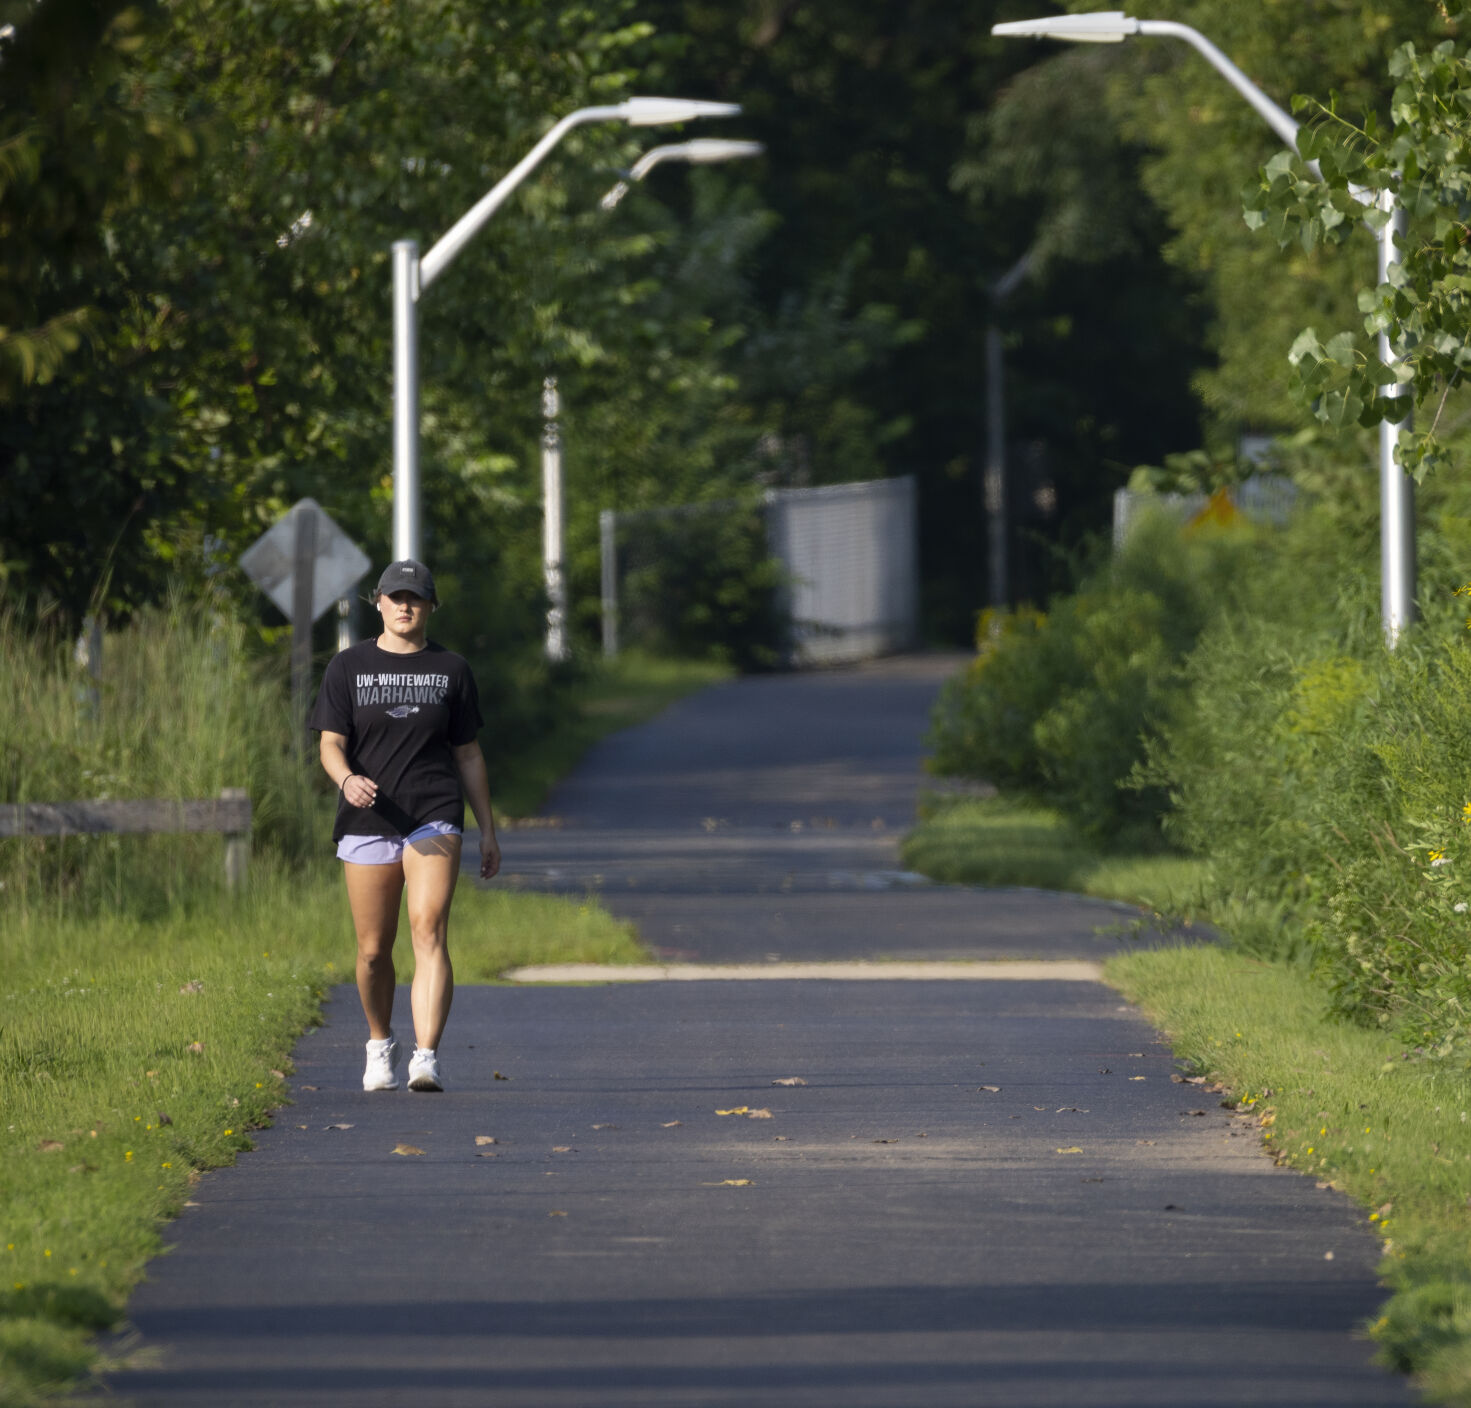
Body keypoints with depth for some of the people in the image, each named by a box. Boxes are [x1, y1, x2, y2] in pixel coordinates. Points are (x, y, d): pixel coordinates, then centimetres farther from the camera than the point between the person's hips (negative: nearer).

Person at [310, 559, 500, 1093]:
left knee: (429, 932, -18)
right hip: (368, 823, 1)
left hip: (435, 817, -1)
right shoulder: (348, 667, 6)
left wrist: (487, 829, 11)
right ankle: (380, 1044, 32)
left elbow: (469, 755, 13)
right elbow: (331, 744, -2)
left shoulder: (450, 670, 9)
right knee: (374, 950, 6)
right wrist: (347, 780, -24)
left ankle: (427, 1058, -26)